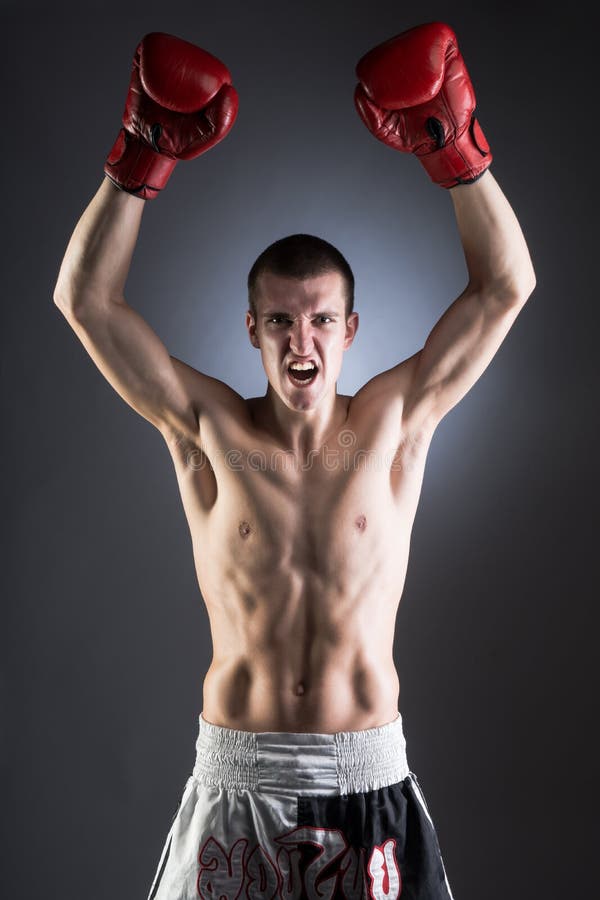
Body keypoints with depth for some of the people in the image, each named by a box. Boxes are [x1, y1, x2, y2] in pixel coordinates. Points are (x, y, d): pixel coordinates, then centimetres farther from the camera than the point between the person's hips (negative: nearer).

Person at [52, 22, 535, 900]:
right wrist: (143, 157, -14)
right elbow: (84, 300, -8)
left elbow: (506, 284, -6)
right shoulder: (209, 430, -4)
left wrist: (453, 146, -15)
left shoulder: (395, 424, -3)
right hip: (238, 772, 0)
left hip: (368, 770, 1)